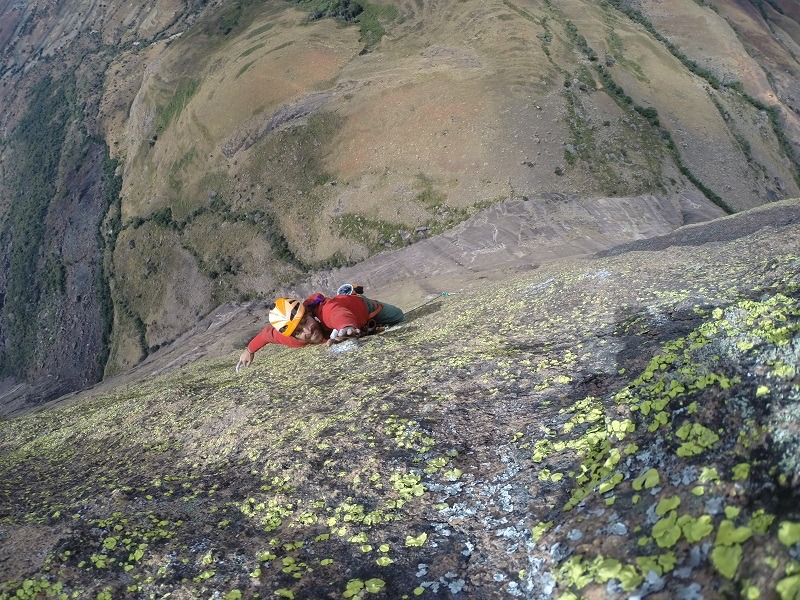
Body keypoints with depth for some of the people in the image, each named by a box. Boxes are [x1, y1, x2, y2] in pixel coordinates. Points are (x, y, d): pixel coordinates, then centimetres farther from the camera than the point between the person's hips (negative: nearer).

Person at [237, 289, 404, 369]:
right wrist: (249, 350, -2)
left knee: (398, 317, 27)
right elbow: (267, 332, -17)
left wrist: (346, 327, -101)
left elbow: (340, 314, -79)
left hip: (359, 304, -3)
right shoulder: (293, 339, -38)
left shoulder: (326, 310, -54)